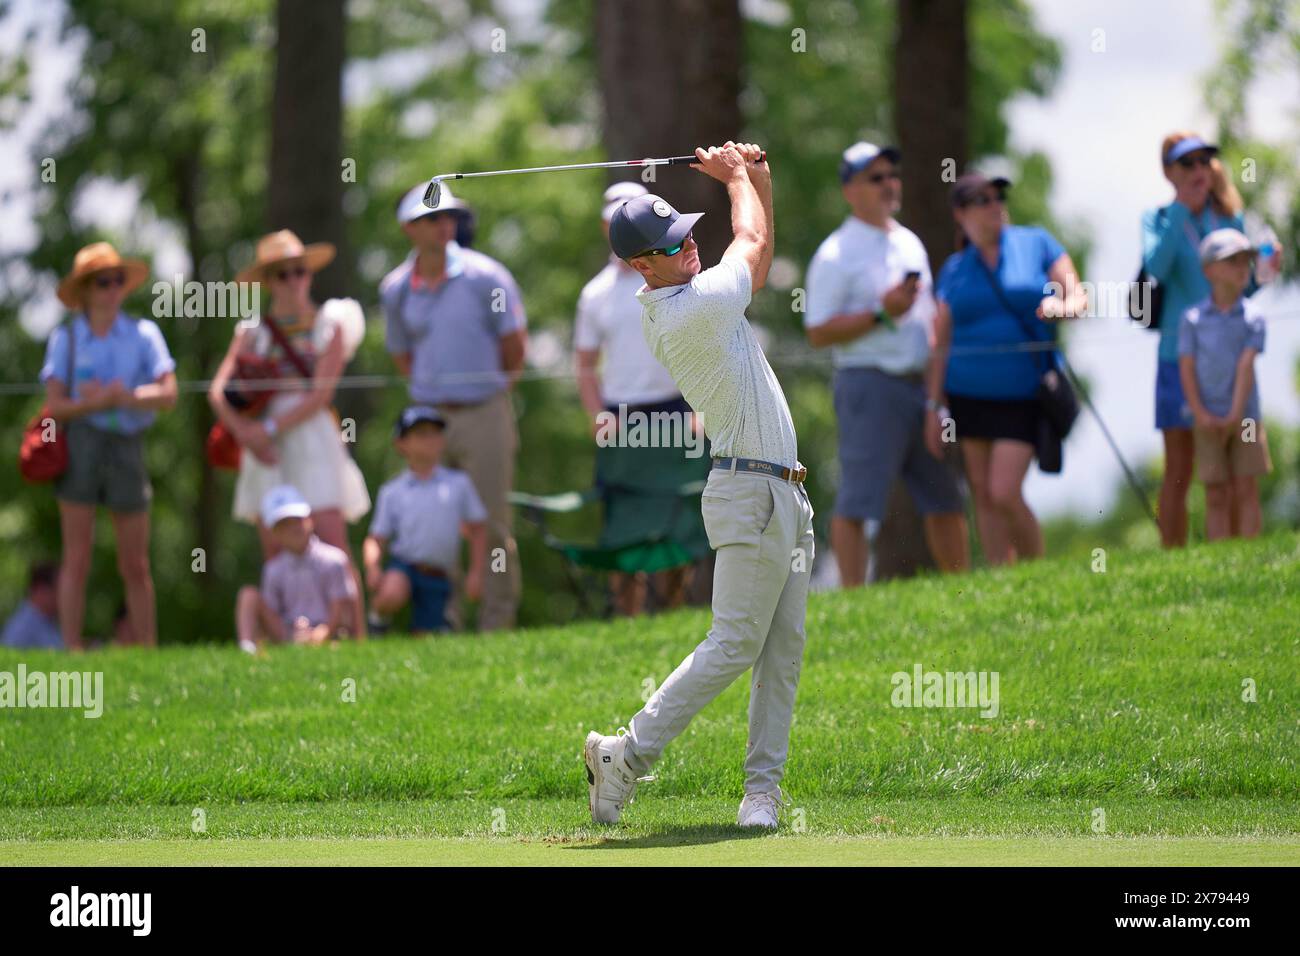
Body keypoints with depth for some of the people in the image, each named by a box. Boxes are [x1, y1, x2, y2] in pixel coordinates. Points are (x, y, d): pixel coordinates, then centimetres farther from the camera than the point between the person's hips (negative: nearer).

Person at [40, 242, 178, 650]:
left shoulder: (143, 333, 6)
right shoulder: (65, 338, 4)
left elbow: (168, 394, -2)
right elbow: (55, 405, -2)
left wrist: (122, 398, -15)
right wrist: (102, 402, -15)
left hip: (127, 447, 1)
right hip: (81, 443, -1)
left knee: (135, 565, 5)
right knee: (76, 559, -3)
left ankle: (148, 650, 10)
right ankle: (72, 650, -2)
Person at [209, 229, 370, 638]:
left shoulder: (330, 326, 5)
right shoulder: (252, 332, 11)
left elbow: (321, 394, -6)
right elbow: (218, 391, 2)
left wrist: (271, 428, -12)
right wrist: (243, 431, -14)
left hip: (313, 439, -3)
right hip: (266, 450, 3)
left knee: (334, 545, -13)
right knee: (276, 554, 1)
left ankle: (357, 635, -13)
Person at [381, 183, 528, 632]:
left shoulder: (485, 276, -6)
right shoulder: (395, 289, 5)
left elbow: (514, 342, 2)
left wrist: (491, 385, 10)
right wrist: (431, 386, 10)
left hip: (483, 414, -3)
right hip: (428, 417, 3)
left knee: (491, 523, -2)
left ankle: (496, 622, 4)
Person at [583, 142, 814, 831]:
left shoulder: (663, 308, 9)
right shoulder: (695, 309, -18)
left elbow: (756, 263, 24)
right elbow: (753, 241, 0)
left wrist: (756, 178, 12)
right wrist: (737, 176, 17)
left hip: (784, 497, 10)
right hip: (752, 495, -10)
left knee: (782, 651, 5)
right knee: (734, 645, -10)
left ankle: (762, 789, 4)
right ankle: (628, 753, -4)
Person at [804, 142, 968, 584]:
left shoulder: (909, 244, 17)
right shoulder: (837, 254, -7)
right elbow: (818, 332, -12)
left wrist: (939, 364, 14)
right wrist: (881, 313, -19)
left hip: (921, 383, 8)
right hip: (871, 385, -8)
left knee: (945, 498, 11)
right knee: (857, 502, -8)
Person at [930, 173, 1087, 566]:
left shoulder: (1037, 244, 3)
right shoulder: (955, 269, 8)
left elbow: (1079, 297, 1)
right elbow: (942, 342, 9)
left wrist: (1062, 306, -24)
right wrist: (935, 406, 4)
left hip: (1022, 396, -3)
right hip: (969, 396, 3)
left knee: (1004, 493, -13)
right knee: (983, 495, 3)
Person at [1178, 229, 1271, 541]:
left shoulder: (1252, 317, -1)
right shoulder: (1193, 319, 0)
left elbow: (1246, 366, -7)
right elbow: (1186, 368, -2)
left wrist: (1236, 415, -13)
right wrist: (1201, 415, -11)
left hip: (1243, 418, 0)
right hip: (1208, 421, 0)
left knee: (1245, 489, 1)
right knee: (1216, 494, 3)